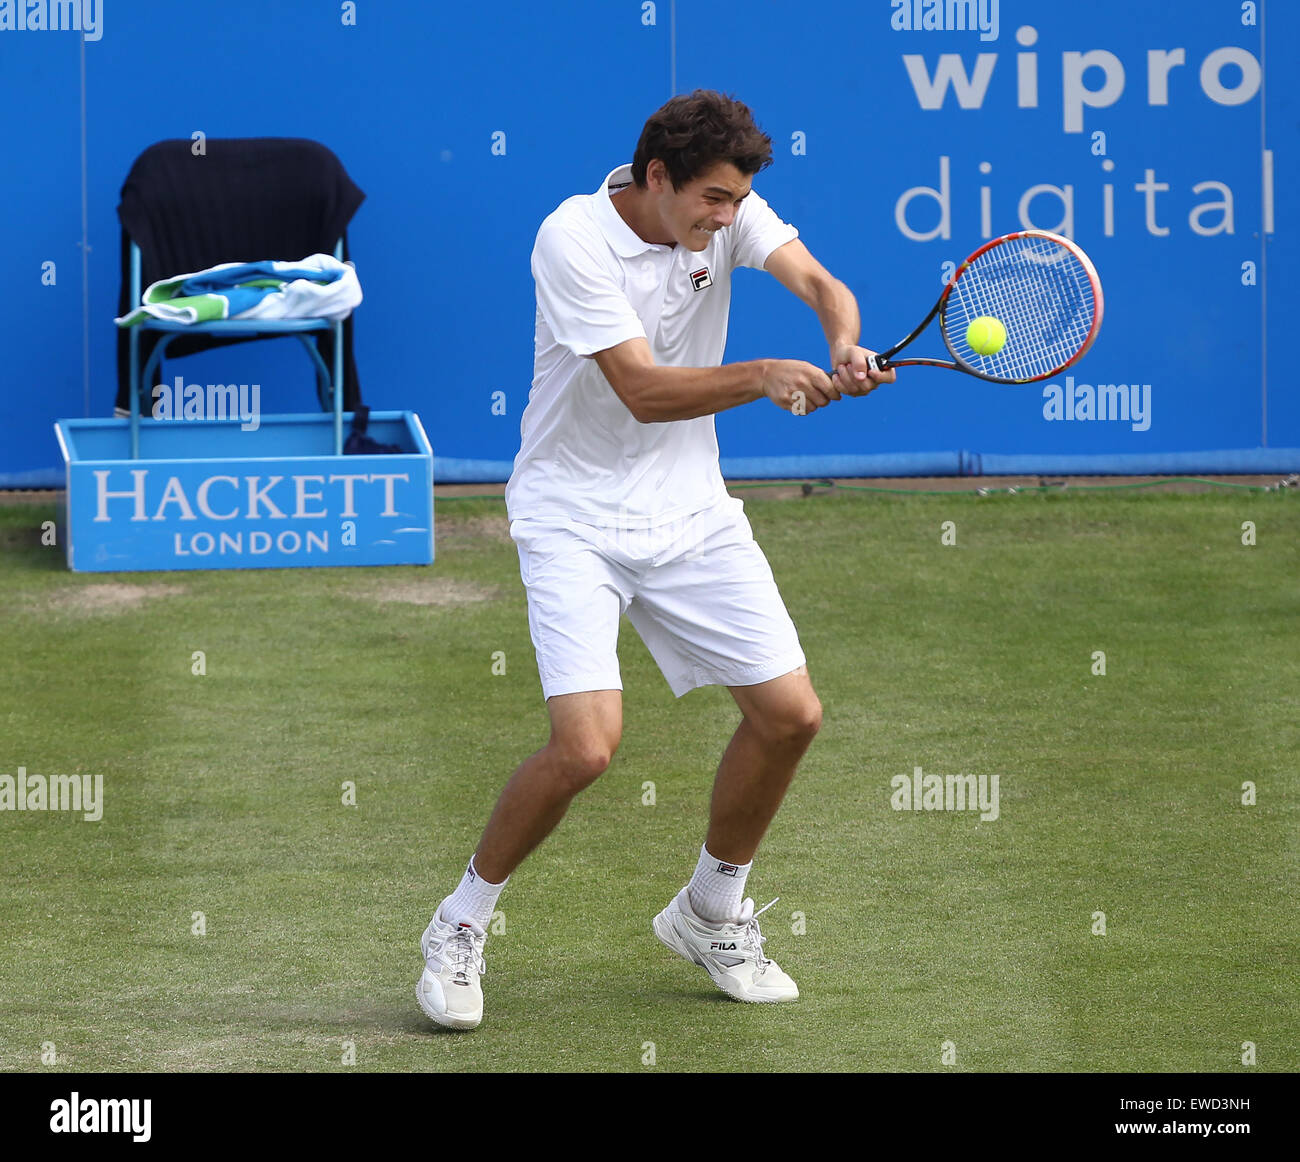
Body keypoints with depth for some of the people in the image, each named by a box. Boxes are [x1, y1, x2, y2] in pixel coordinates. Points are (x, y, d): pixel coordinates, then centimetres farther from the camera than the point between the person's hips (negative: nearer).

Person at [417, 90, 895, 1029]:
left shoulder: (726, 209, -4)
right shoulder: (575, 239, -20)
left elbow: (818, 283, -17)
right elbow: (642, 389, -24)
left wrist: (845, 346, -39)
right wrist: (761, 378, -36)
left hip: (689, 511, 6)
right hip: (575, 518, -6)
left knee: (790, 713, 1)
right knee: (587, 744, -21)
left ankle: (711, 914, 25)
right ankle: (462, 925, 2)